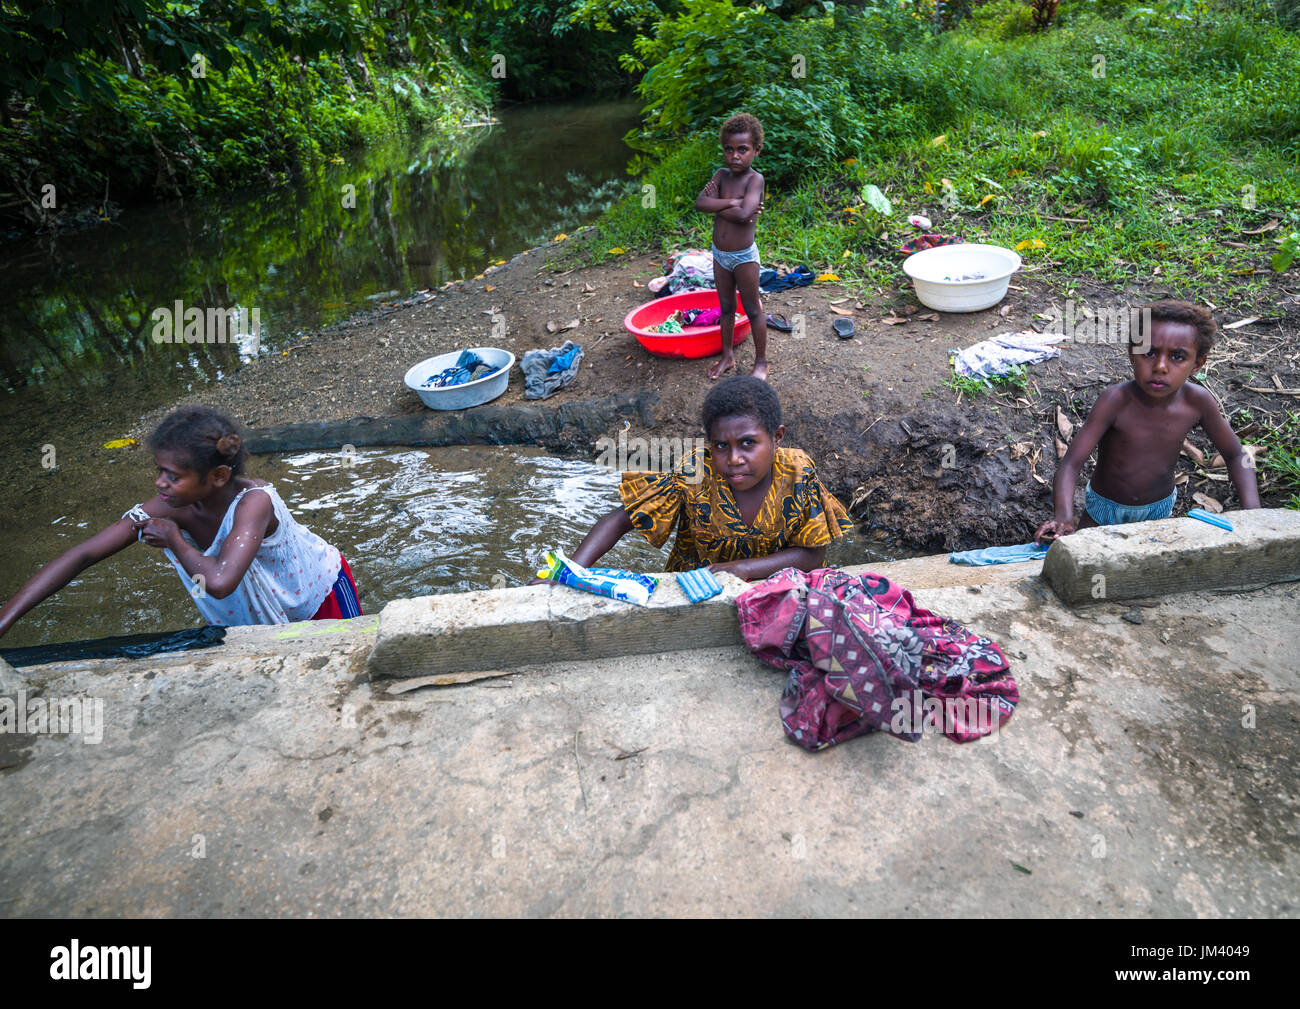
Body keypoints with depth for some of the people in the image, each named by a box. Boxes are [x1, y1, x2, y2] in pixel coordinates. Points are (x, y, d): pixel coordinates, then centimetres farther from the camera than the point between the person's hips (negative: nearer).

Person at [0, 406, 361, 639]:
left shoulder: (253, 501, -40)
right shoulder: (171, 507, -23)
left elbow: (220, 582, -54)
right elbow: (83, 554, -21)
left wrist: (175, 540, -34)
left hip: (323, 591, -5)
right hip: (265, 612, 5)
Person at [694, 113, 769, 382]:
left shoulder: (755, 179, -16)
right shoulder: (721, 175, 0)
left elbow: (744, 215, -31)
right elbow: (700, 203, -15)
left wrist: (717, 204, -17)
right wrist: (732, 202, -23)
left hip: (744, 256, -5)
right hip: (720, 254, 6)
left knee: (752, 310, 7)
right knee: (726, 307, 18)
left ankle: (761, 361, 20)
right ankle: (727, 355, 34)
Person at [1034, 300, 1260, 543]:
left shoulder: (1197, 401, -20)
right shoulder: (1117, 400, -30)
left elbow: (1235, 455, -5)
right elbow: (1071, 463, -36)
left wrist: (1253, 513, -19)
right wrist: (1063, 515, -53)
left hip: (1159, 508, 3)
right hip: (1105, 507, -3)